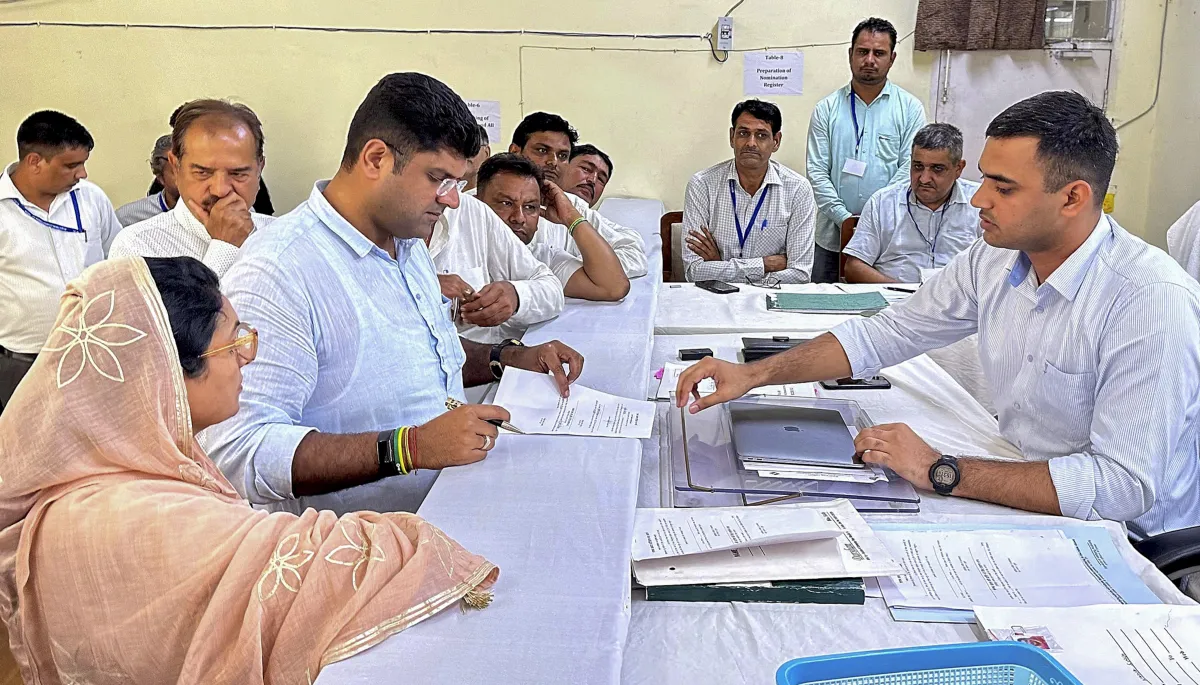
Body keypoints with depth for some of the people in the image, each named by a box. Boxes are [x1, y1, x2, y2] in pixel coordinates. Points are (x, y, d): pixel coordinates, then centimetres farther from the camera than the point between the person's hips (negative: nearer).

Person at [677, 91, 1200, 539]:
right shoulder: (996, 259, -4)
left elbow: (1126, 485, -29)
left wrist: (941, 471, -29)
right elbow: (887, 334, 5)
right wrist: (754, 374, -4)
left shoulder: (1154, 303, -26)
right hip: (1025, 489, 6)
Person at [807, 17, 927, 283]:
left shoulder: (910, 108, 3)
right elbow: (817, 170, 0)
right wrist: (844, 218, -11)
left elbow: (910, 167, -3)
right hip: (833, 235, 1)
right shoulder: (827, 108, 5)